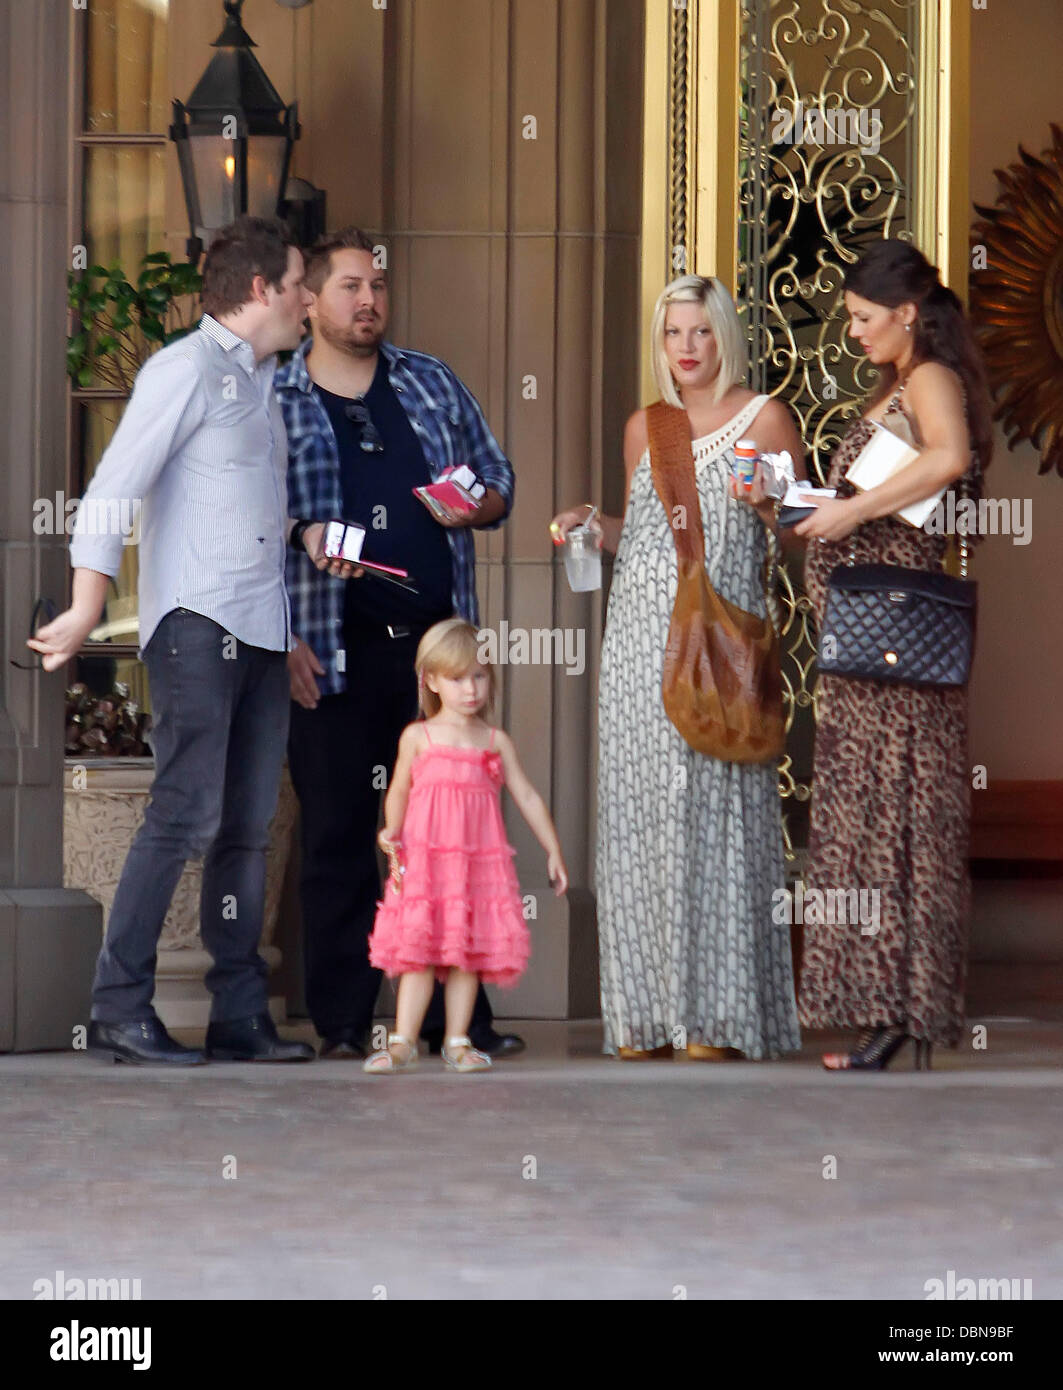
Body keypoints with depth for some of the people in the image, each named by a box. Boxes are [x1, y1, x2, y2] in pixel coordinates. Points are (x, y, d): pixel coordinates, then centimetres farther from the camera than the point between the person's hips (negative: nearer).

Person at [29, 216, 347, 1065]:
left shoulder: (262, 383, 21)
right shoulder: (187, 370, -6)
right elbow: (113, 489, -12)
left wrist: (307, 535, 17)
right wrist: (87, 610, -18)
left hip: (262, 632, 9)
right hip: (198, 622, -9)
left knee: (249, 826, 6)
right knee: (187, 812, -15)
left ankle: (241, 1018, 9)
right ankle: (120, 1007, -11)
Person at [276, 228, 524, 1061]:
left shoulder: (433, 384, 14)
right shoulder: (273, 401, 4)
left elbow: (499, 481, 20)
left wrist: (476, 506, -4)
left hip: (436, 642, 3)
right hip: (334, 649, -3)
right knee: (338, 836, 0)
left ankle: (458, 1015, 8)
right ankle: (342, 1021, 6)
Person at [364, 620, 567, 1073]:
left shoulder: (496, 742, 9)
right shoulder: (418, 737, 5)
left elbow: (527, 797, 13)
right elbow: (399, 791, 9)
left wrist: (553, 851, 12)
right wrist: (392, 833, -7)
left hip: (479, 860, 2)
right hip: (424, 858, -2)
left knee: (468, 954, 3)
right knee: (417, 951, -5)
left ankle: (457, 1041, 10)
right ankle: (403, 1042, -2)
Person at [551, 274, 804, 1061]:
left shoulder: (764, 420, 3)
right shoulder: (644, 427, 17)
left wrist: (765, 503, -17)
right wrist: (588, 525, 7)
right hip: (638, 639, 5)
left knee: (711, 810, -9)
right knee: (638, 813, 1)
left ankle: (718, 1015, -6)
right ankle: (648, 1014, 6)